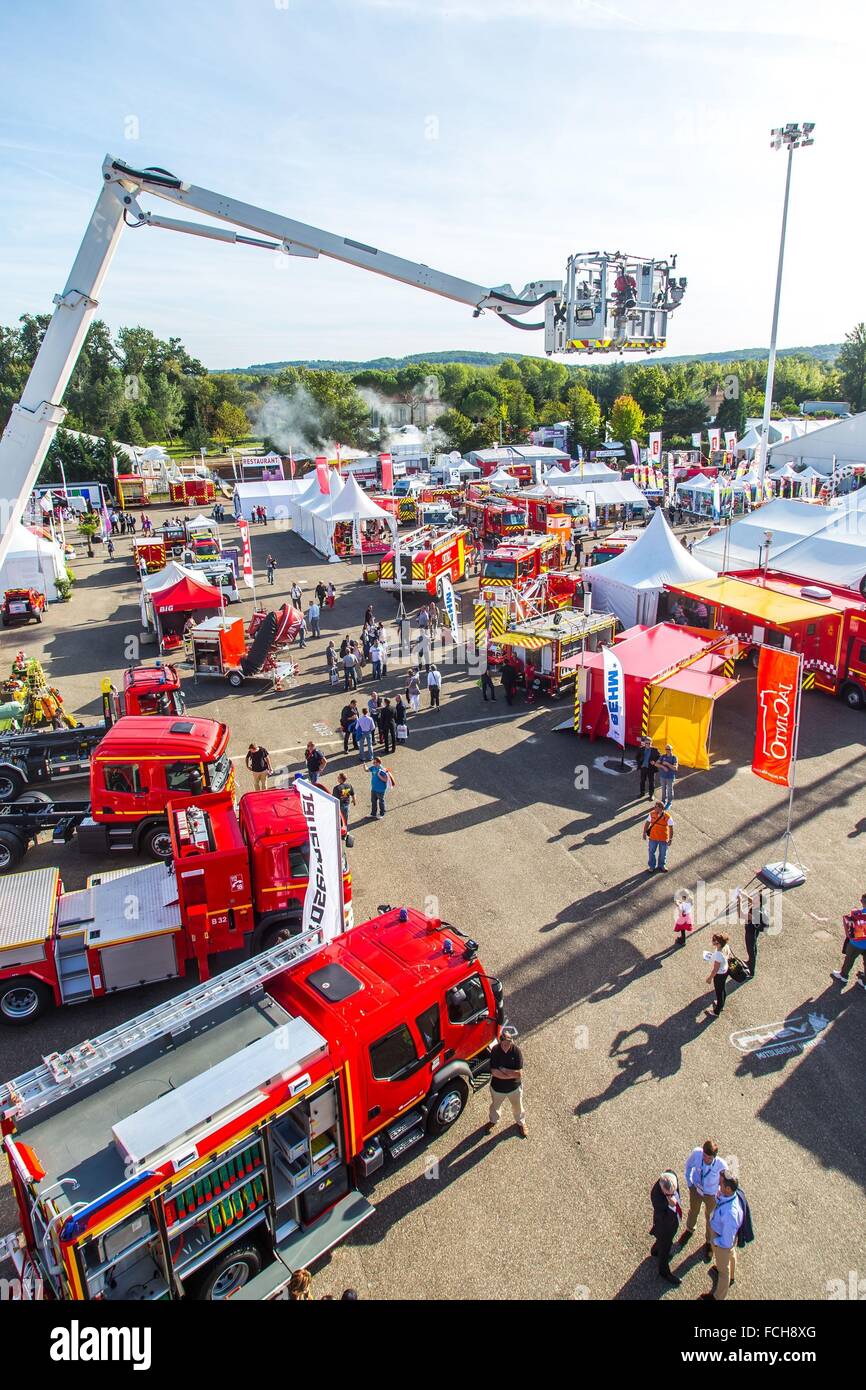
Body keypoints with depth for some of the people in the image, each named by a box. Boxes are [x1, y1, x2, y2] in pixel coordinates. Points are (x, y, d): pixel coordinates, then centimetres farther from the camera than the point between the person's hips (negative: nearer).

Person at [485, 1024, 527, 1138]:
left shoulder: (517, 1052, -26)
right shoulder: (495, 1050, -26)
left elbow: (519, 1074, -26)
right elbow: (494, 1072, -28)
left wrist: (503, 1070, -25)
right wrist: (512, 1074, -28)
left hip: (514, 1087, 0)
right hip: (497, 1087, 0)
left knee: (518, 1107, 25)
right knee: (495, 1106, 28)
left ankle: (521, 1122, 55)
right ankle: (493, 1121, 57)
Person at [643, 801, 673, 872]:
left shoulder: (667, 817, -22)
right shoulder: (652, 814, -13)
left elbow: (671, 828, -12)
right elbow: (647, 823, 2)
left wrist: (670, 839, -9)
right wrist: (644, 833, 5)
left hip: (663, 839, -2)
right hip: (653, 838, 2)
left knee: (662, 853, 17)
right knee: (651, 852, 14)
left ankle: (661, 865, 42)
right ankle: (652, 866, 36)